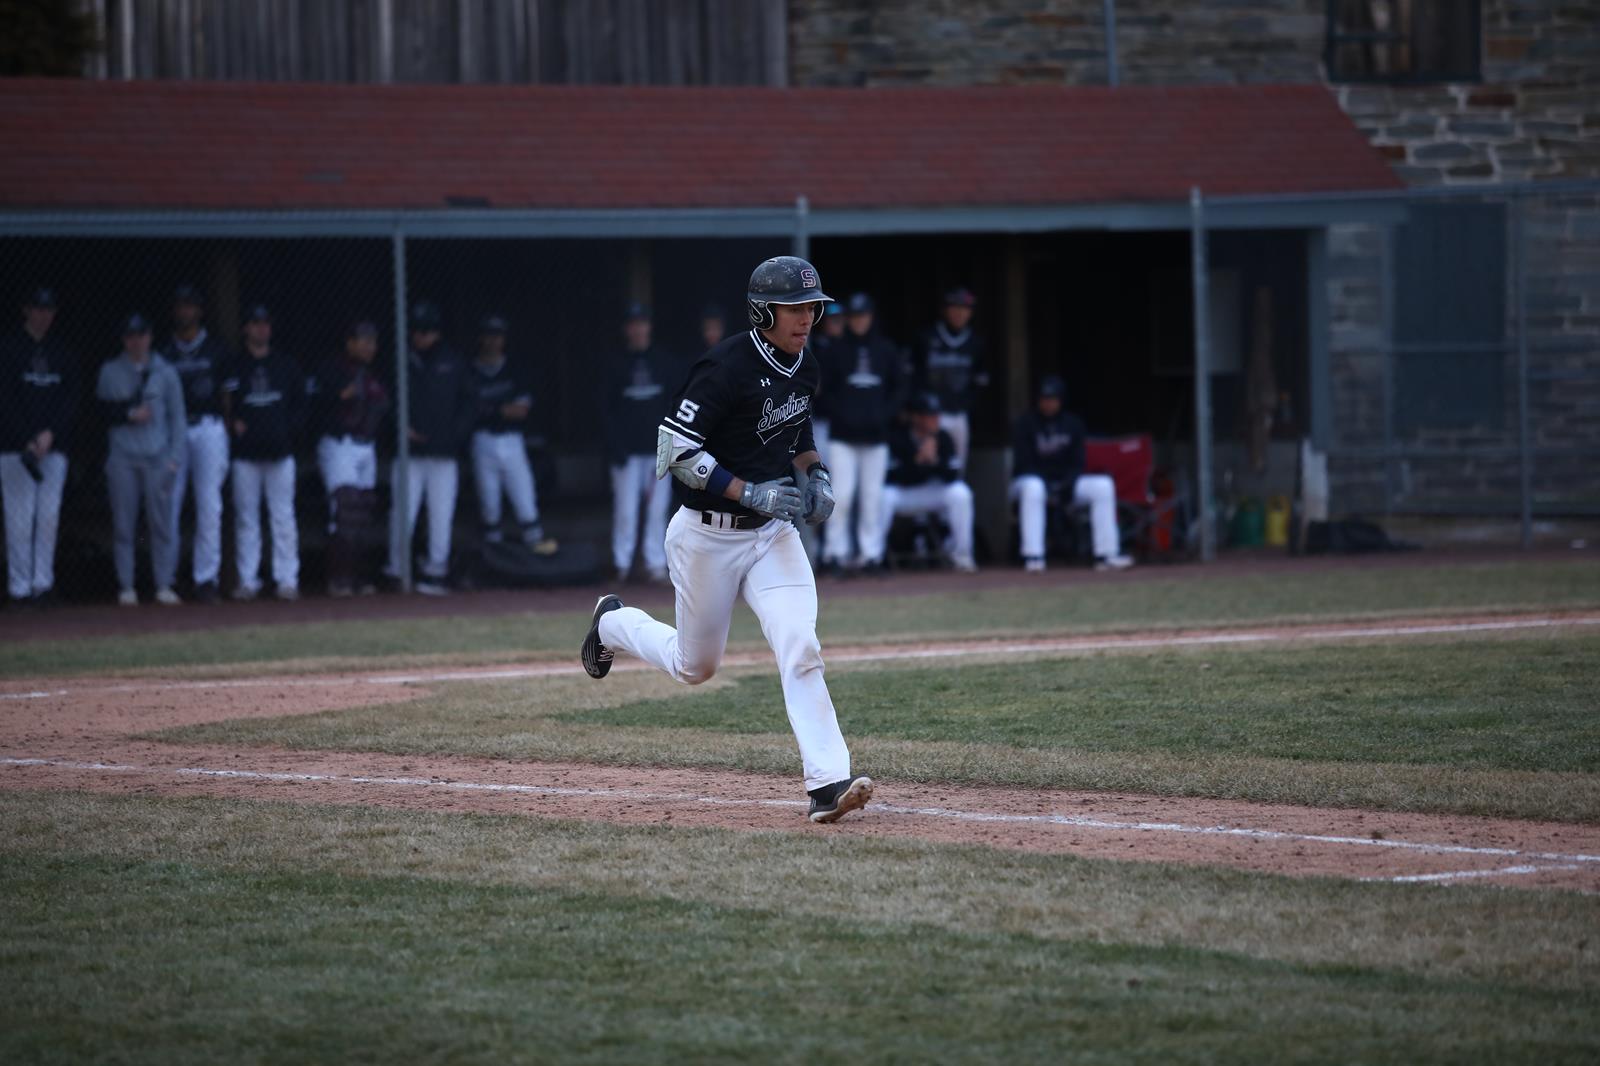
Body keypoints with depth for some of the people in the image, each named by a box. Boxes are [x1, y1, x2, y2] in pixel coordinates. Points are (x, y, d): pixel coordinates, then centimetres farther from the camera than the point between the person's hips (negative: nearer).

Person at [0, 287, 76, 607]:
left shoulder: (61, 352, 12)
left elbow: (70, 399, 9)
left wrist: (50, 434, -7)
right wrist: (28, 441, -14)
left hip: (54, 445, 4)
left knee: (49, 515, -1)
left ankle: (43, 582, 3)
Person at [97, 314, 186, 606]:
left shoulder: (165, 372, 8)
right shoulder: (111, 372, 8)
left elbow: (177, 417, 7)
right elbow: (101, 411, 6)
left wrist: (175, 457, -2)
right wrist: (129, 414, -11)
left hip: (157, 457, 0)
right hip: (123, 458, 0)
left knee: (161, 521, -4)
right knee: (123, 523, -1)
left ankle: (164, 585, 0)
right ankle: (126, 587, 5)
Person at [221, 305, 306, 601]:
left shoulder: (287, 366, 10)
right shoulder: (234, 367, 5)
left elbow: (300, 406, 11)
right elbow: (223, 409, 8)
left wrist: (288, 432, -3)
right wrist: (232, 424, -10)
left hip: (279, 453, 1)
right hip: (245, 454, -1)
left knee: (283, 518, -2)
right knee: (246, 519, 1)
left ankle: (287, 579, 0)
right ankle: (247, 580, 6)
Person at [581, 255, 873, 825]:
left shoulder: (805, 367, 4)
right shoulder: (726, 368, -21)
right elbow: (675, 447, -23)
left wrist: (814, 474, 5)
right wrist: (750, 493, -26)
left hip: (772, 533, 5)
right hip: (707, 536, -5)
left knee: (800, 649, -15)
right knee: (695, 666, 13)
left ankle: (828, 782, -21)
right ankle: (614, 623, 43)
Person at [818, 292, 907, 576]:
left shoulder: (886, 350, 8)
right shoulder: (835, 350, 3)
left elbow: (900, 387, 10)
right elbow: (824, 389, 3)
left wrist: (885, 415, -3)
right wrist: (841, 414, -10)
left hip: (876, 435, 2)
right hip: (843, 435, -2)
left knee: (873, 496, 3)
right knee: (842, 493, -9)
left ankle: (871, 553, 7)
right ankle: (835, 552, -3)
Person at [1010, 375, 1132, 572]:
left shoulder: (1073, 424, 4)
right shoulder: (1026, 424, -8)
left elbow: (1077, 463, 4)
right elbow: (1023, 465, -12)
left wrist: (1065, 484, -17)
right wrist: (1049, 483, -25)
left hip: (1065, 482, 4)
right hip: (1034, 479, -4)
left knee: (1103, 485, -19)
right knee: (1033, 488, -40)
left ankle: (1106, 555, -23)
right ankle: (1032, 556, -43)